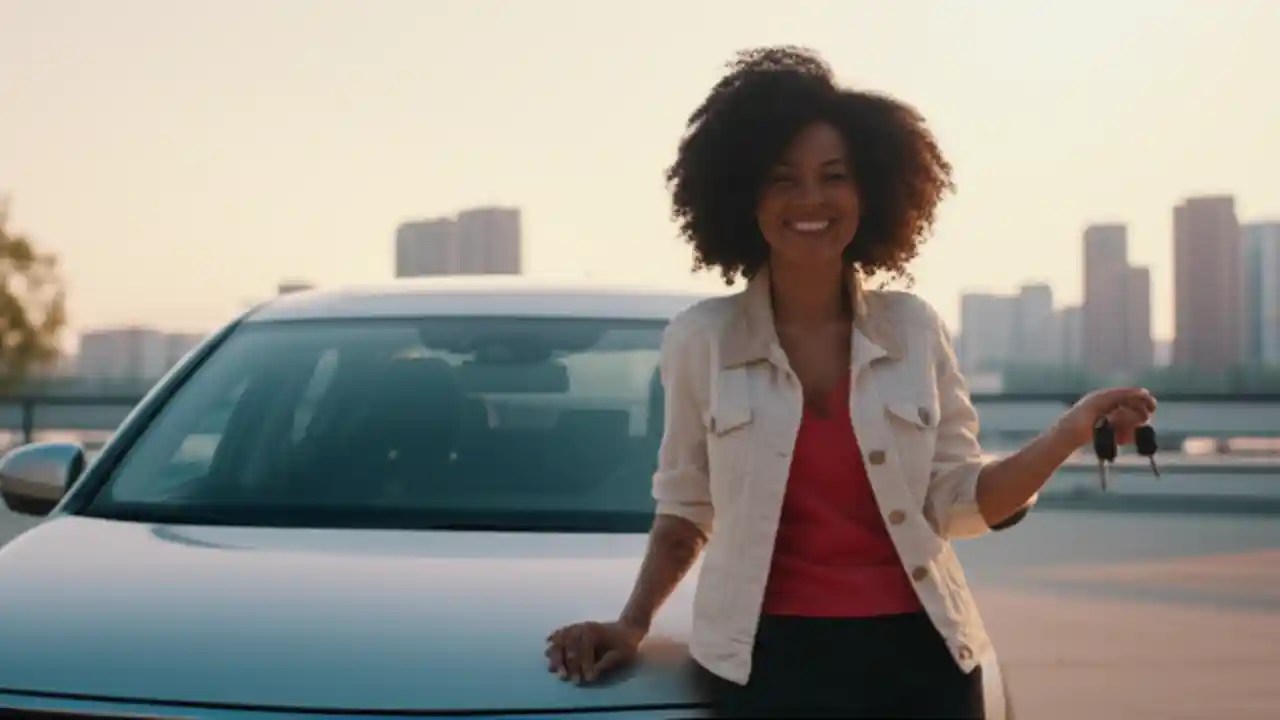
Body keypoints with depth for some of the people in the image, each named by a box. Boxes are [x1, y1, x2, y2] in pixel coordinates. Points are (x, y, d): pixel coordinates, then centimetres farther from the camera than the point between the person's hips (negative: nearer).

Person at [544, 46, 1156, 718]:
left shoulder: (915, 328, 2)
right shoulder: (701, 338, -1)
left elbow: (959, 502, 2)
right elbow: (685, 507, 9)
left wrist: (1073, 429, -9)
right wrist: (632, 624, 0)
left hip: (918, 655, 2)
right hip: (772, 661, -1)